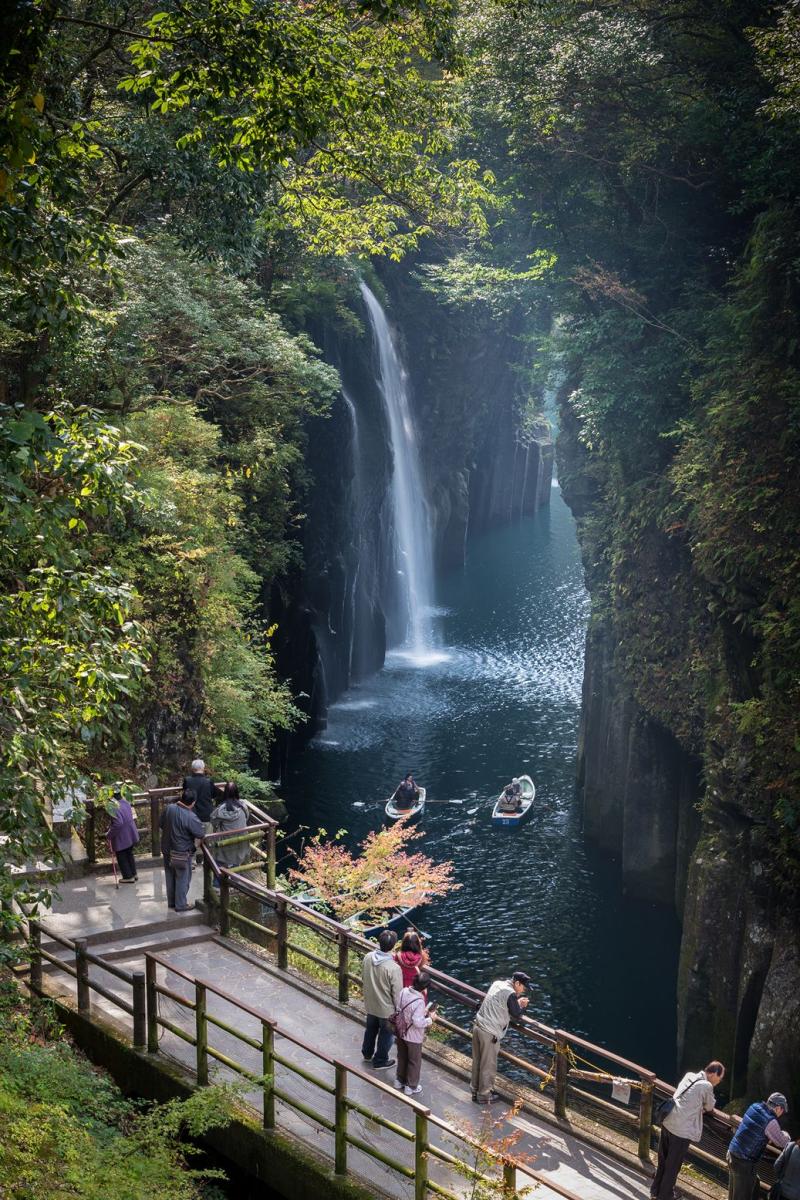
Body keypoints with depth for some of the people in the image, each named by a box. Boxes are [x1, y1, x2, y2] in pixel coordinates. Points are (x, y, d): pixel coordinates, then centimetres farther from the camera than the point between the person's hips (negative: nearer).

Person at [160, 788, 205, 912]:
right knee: (182, 879, 11)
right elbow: (201, 834, -19)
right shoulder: (190, 817, -28)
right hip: (182, 853, -6)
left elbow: (161, 825, 6)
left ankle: (171, 901, 34)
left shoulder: (169, 809, -9)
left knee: (170, 876, 21)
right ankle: (181, 904, 21)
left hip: (167, 849, 6)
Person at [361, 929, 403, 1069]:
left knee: (371, 1029, 29)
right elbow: (397, 993, -23)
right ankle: (380, 1061, 37)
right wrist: (399, 1010, -6)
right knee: (386, 1034, 19)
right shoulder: (394, 968, -34)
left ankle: (367, 1054, 50)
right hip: (386, 1009, -5)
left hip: (370, 1004, 5)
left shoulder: (368, 957, -17)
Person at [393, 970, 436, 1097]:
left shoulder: (404, 991, -12)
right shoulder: (419, 1001, -32)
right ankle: (411, 1087, 29)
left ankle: (400, 1080, 43)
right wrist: (430, 1019, -13)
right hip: (413, 1037, -6)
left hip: (401, 1032, 6)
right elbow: (418, 1022, -31)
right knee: (414, 1061, 15)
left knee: (402, 1057, 26)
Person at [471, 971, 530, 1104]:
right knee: (488, 1066, 7)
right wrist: (522, 1006, 6)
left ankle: (475, 1091, 31)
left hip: (477, 1027, 8)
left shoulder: (497, 984, 9)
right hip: (489, 1033, -8)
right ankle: (484, 1095, 17)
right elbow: (517, 1018, -12)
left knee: (477, 1063, 19)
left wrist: (517, 1002, 12)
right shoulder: (510, 994, -15)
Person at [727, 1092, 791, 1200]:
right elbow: (783, 1143, -7)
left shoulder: (754, 1107, 1)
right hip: (744, 1163, -7)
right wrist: (785, 1134, 14)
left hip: (732, 1154, 7)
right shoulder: (770, 1122, -21)